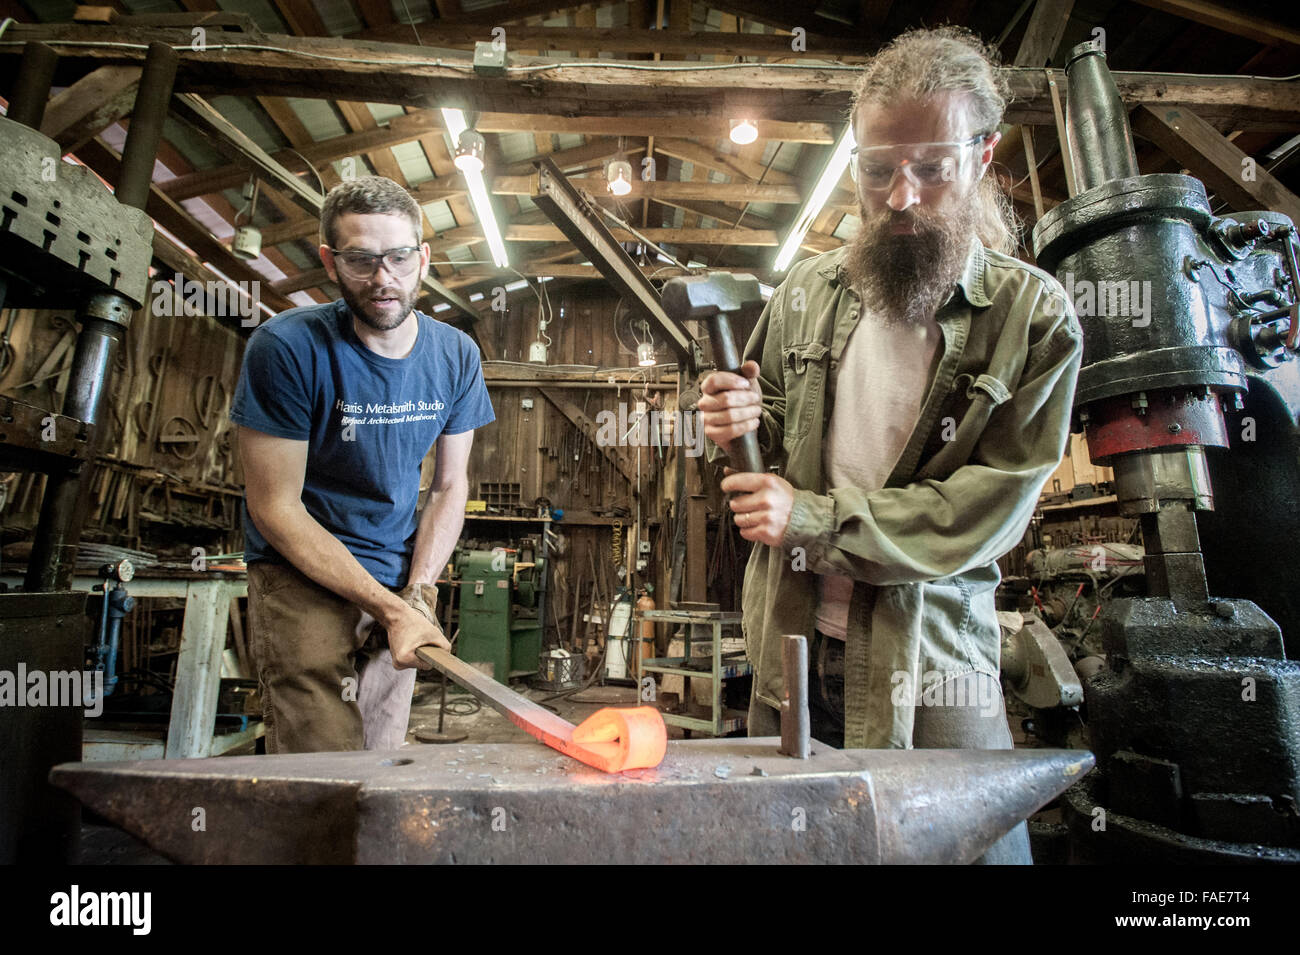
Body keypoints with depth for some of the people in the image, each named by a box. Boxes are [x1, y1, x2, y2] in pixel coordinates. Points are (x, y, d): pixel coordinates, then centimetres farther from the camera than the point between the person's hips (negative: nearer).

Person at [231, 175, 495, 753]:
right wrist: (388, 606, -19)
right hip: (303, 578, -3)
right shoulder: (286, 347, -14)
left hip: (400, 581, 4)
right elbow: (274, 508, -13)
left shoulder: (456, 356, -1)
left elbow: (449, 486, 4)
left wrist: (415, 595, -8)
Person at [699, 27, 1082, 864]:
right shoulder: (808, 290, 2)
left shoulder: (1036, 316, -6)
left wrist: (817, 520, -19)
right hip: (791, 647, 3)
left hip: (933, 669, -2)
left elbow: (992, 508, -12)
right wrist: (744, 429, -10)